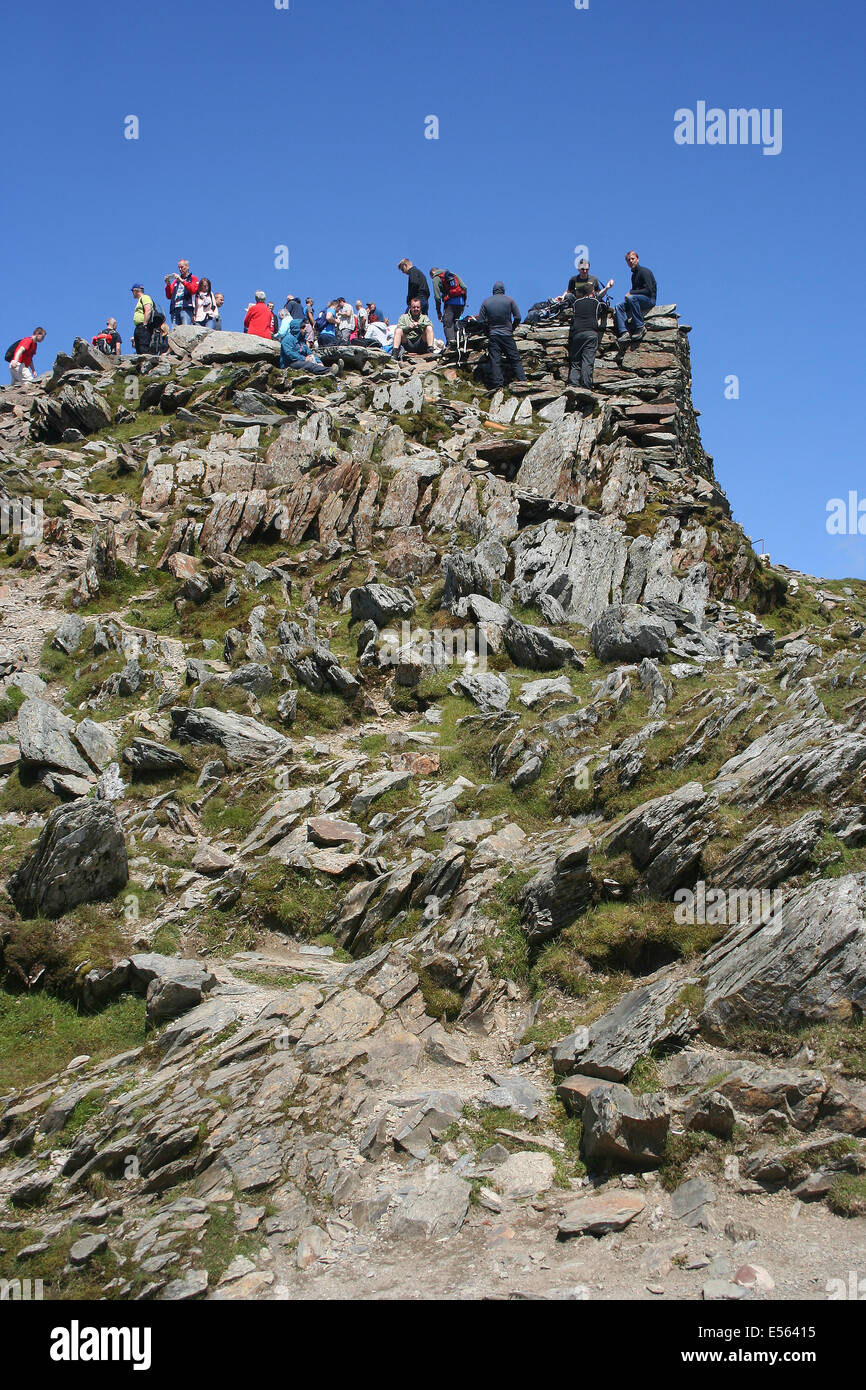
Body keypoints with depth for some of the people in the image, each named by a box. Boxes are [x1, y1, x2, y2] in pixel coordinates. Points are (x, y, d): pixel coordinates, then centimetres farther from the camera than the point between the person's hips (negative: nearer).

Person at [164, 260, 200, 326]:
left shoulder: (193, 278, 14)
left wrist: (182, 281, -12)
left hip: (186, 309, -5)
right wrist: (168, 284, 3)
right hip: (174, 309, 5)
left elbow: (193, 290, -7)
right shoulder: (176, 281, 26)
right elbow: (169, 296, 19)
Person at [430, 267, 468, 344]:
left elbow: (437, 296, -1)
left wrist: (438, 311, 6)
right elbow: (464, 287, 13)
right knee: (455, 322, 15)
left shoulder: (436, 278, 8)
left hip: (450, 302, -5)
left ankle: (450, 341, -21)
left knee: (447, 324, -5)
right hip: (461, 301, 5)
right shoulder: (453, 274, 23)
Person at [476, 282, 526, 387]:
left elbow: (480, 321, -1)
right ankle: (522, 381, 1)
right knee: (515, 359, 5)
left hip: (493, 336, 1)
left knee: (495, 361, 0)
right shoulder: (509, 299, -1)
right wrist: (512, 329, 12)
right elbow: (517, 317, -2)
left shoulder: (486, 302, 2)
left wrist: (488, 330, 12)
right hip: (507, 335, -1)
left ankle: (498, 384, -6)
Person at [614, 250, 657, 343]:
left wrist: (631, 293, -14)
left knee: (632, 298, -35)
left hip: (650, 300, -9)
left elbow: (649, 290, -18)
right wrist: (629, 294, 1)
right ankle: (623, 332, -25)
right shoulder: (634, 274, 18)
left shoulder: (644, 271, -9)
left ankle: (640, 327, -32)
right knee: (619, 306, -8)